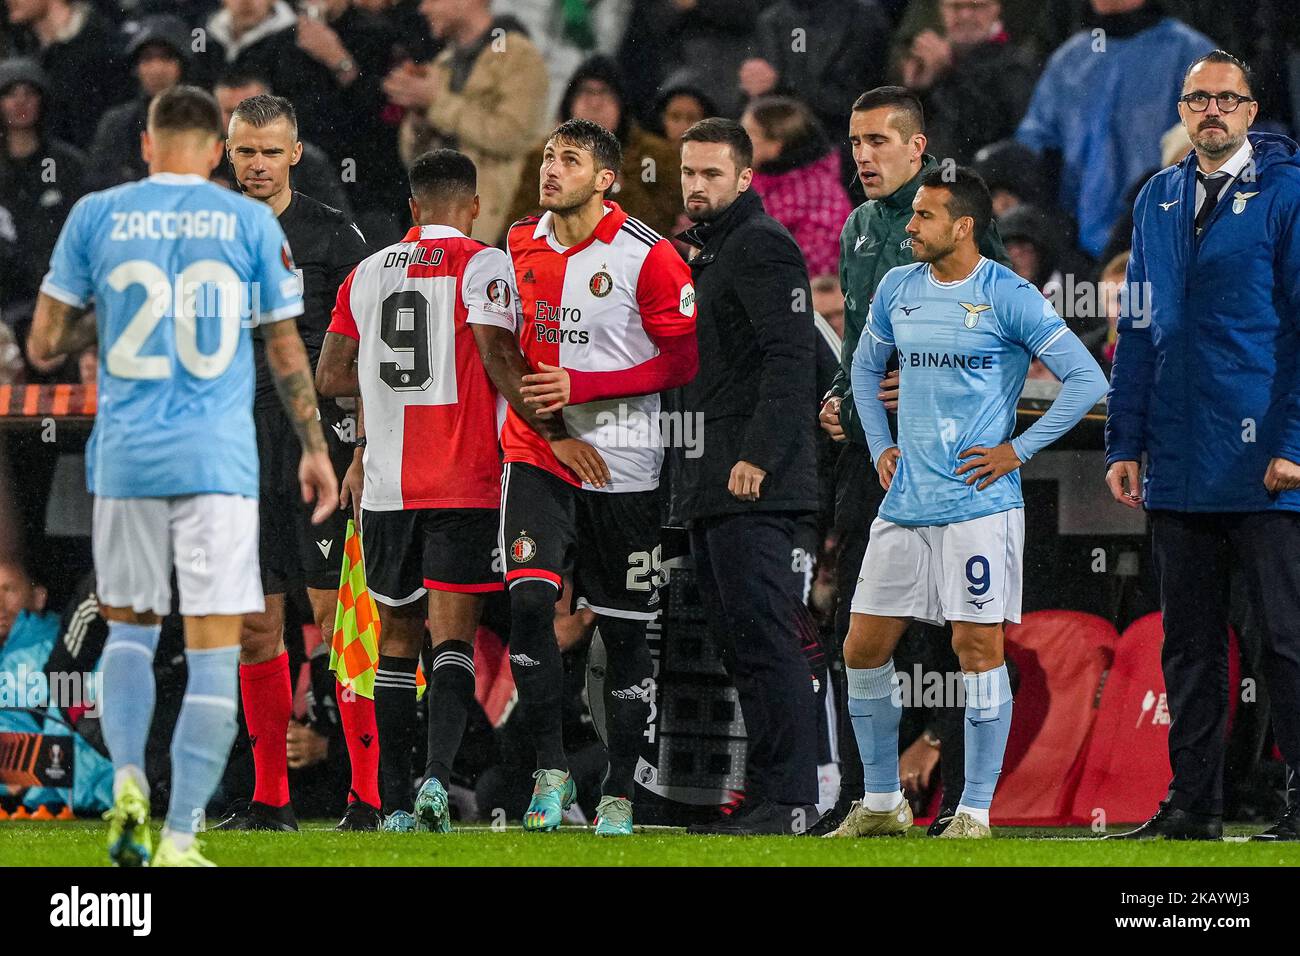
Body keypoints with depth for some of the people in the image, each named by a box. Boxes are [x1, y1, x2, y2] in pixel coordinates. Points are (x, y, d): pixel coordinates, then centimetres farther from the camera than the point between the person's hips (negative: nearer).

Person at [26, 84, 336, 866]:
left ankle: (128, 782, -2)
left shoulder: (96, 216, 2)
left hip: (127, 456, 2)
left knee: (131, 626, 19)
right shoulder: (250, 223, 0)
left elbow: (44, 343, 4)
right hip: (219, 461, -2)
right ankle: (180, 839, -6)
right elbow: (287, 353, 6)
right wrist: (315, 448, 17)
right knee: (214, 652, 0)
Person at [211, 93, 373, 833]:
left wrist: (362, 449, -10)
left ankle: (370, 792, -7)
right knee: (257, 628, 6)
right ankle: (271, 799, 11)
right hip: (241, 451, 5)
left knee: (338, 617, -8)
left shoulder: (334, 236, -1)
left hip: (320, 439, -5)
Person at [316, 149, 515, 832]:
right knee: (452, 636, -4)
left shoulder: (367, 274, 11)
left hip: (387, 486, 4)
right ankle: (438, 774, -25)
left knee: (396, 638, 12)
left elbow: (330, 378, 11)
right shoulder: (482, 265, -4)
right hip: (464, 485, -4)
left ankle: (394, 804, 9)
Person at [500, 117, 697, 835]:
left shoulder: (647, 257, -9)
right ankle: (550, 771, -5)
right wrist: (551, 428, 11)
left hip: (623, 467, -3)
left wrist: (580, 387, -16)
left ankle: (619, 794, 16)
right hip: (538, 454, 3)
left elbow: (684, 360, -10)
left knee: (624, 629, 4)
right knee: (529, 598, -16)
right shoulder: (522, 246, 7)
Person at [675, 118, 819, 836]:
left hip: (753, 488, -10)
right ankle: (766, 798, 12)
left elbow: (790, 358, -19)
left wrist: (757, 457, -24)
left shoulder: (762, 246, -8)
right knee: (741, 645, 10)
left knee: (765, 641, -12)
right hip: (713, 489, 10)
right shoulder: (710, 254, 23)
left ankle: (786, 801, -13)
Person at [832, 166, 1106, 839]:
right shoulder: (897, 290, 9)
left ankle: (975, 812, 2)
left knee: (978, 648, -6)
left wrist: (1017, 451, -9)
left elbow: (1086, 380, -9)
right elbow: (865, 366, 28)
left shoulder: (1008, 297, -8)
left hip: (978, 504, -6)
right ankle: (882, 803, 18)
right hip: (904, 505, 6)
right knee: (864, 649, 5)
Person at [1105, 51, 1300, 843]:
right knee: (1189, 642, 9)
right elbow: (1138, 329, 16)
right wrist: (1125, 444, 9)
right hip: (1178, 466, 6)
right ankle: (1193, 802, 13)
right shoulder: (1158, 201, 14)